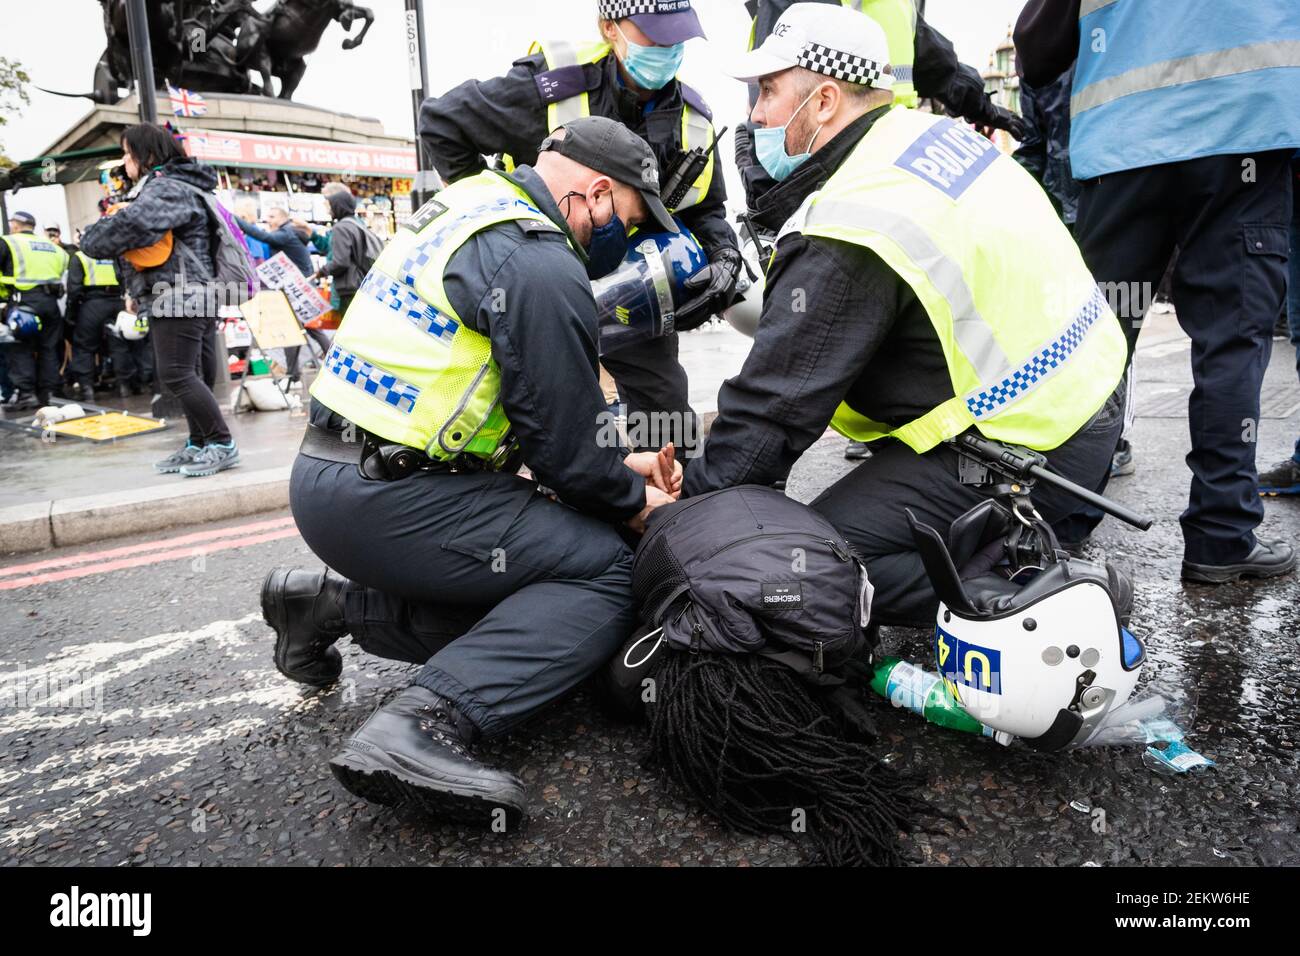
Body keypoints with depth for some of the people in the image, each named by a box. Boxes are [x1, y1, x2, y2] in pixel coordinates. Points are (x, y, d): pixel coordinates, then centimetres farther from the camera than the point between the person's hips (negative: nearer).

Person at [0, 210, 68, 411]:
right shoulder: (53, 247, 19)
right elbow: (65, 270, 15)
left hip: (24, 300, -5)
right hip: (51, 301, 5)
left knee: (20, 348, -2)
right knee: (49, 348, 10)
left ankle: (25, 393, -9)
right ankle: (52, 392, 9)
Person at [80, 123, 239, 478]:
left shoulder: (166, 187, -11)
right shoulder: (165, 186, 23)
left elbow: (133, 221, -29)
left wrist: (91, 241, -11)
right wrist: (137, 292, 22)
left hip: (181, 298, -10)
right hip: (171, 298, 10)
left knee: (177, 374, -13)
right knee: (189, 376, 11)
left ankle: (223, 445, -8)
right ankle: (198, 444, 16)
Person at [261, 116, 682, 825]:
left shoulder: (471, 208, 16)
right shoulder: (541, 266, -15)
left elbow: (532, 401, 20)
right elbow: (560, 440, -12)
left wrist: (621, 465, 16)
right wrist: (635, 501, 7)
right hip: (387, 499, -10)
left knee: (513, 597, 16)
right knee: (606, 573, -9)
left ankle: (328, 604, 15)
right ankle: (423, 727, -20)